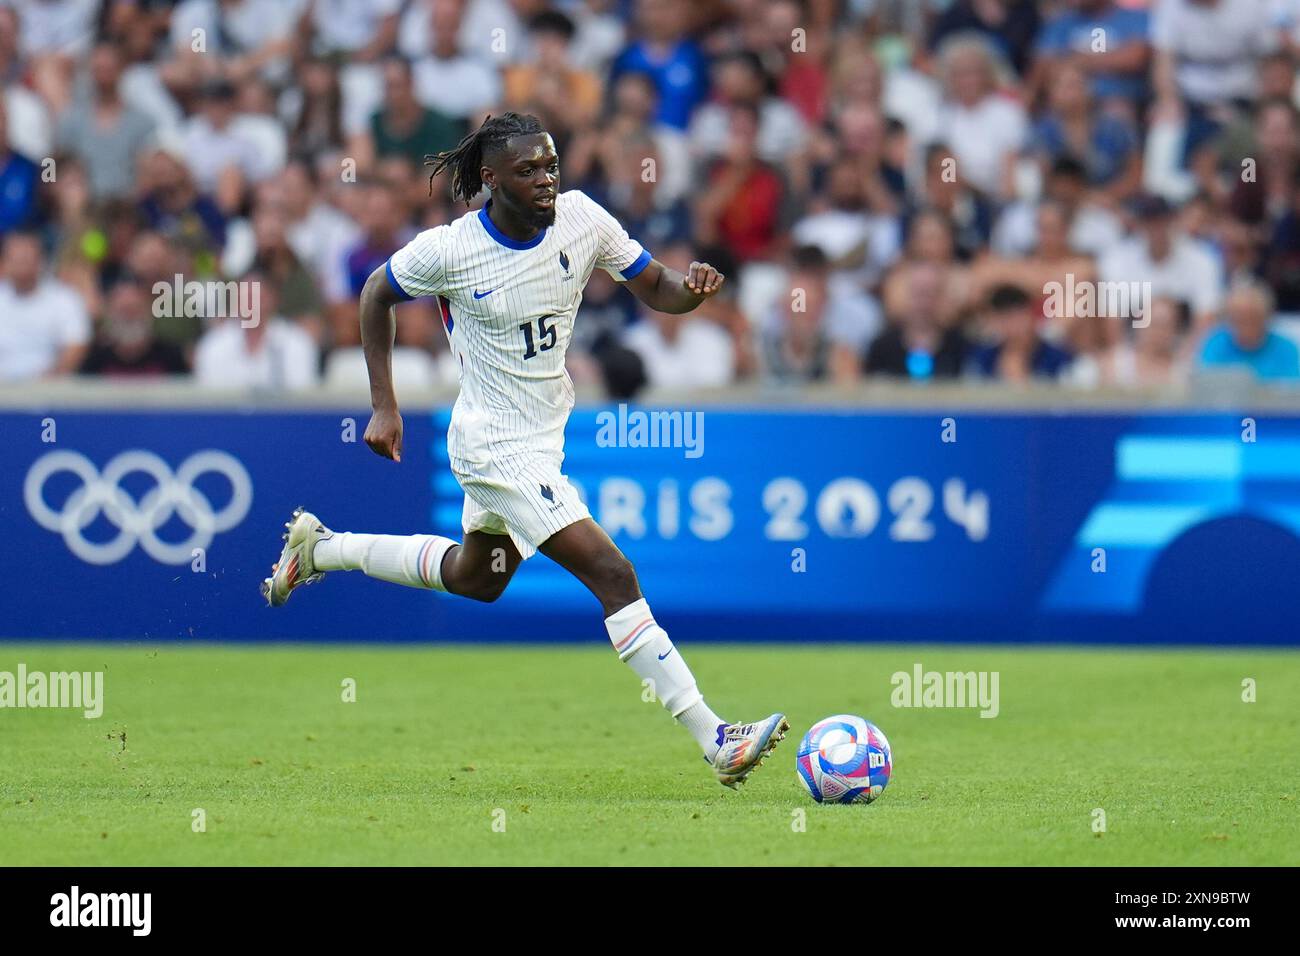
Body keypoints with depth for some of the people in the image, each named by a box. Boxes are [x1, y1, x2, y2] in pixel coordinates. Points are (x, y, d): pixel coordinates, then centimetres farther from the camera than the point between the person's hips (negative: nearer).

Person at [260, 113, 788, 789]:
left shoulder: (580, 219, -8)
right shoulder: (448, 251, -19)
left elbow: (654, 288, -1)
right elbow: (377, 295, -1)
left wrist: (691, 287, -25)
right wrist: (383, 406, -3)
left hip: (545, 432, 8)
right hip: (496, 447, -8)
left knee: (476, 578, 29)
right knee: (612, 574, -18)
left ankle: (320, 549, 47)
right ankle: (716, 743, -19)